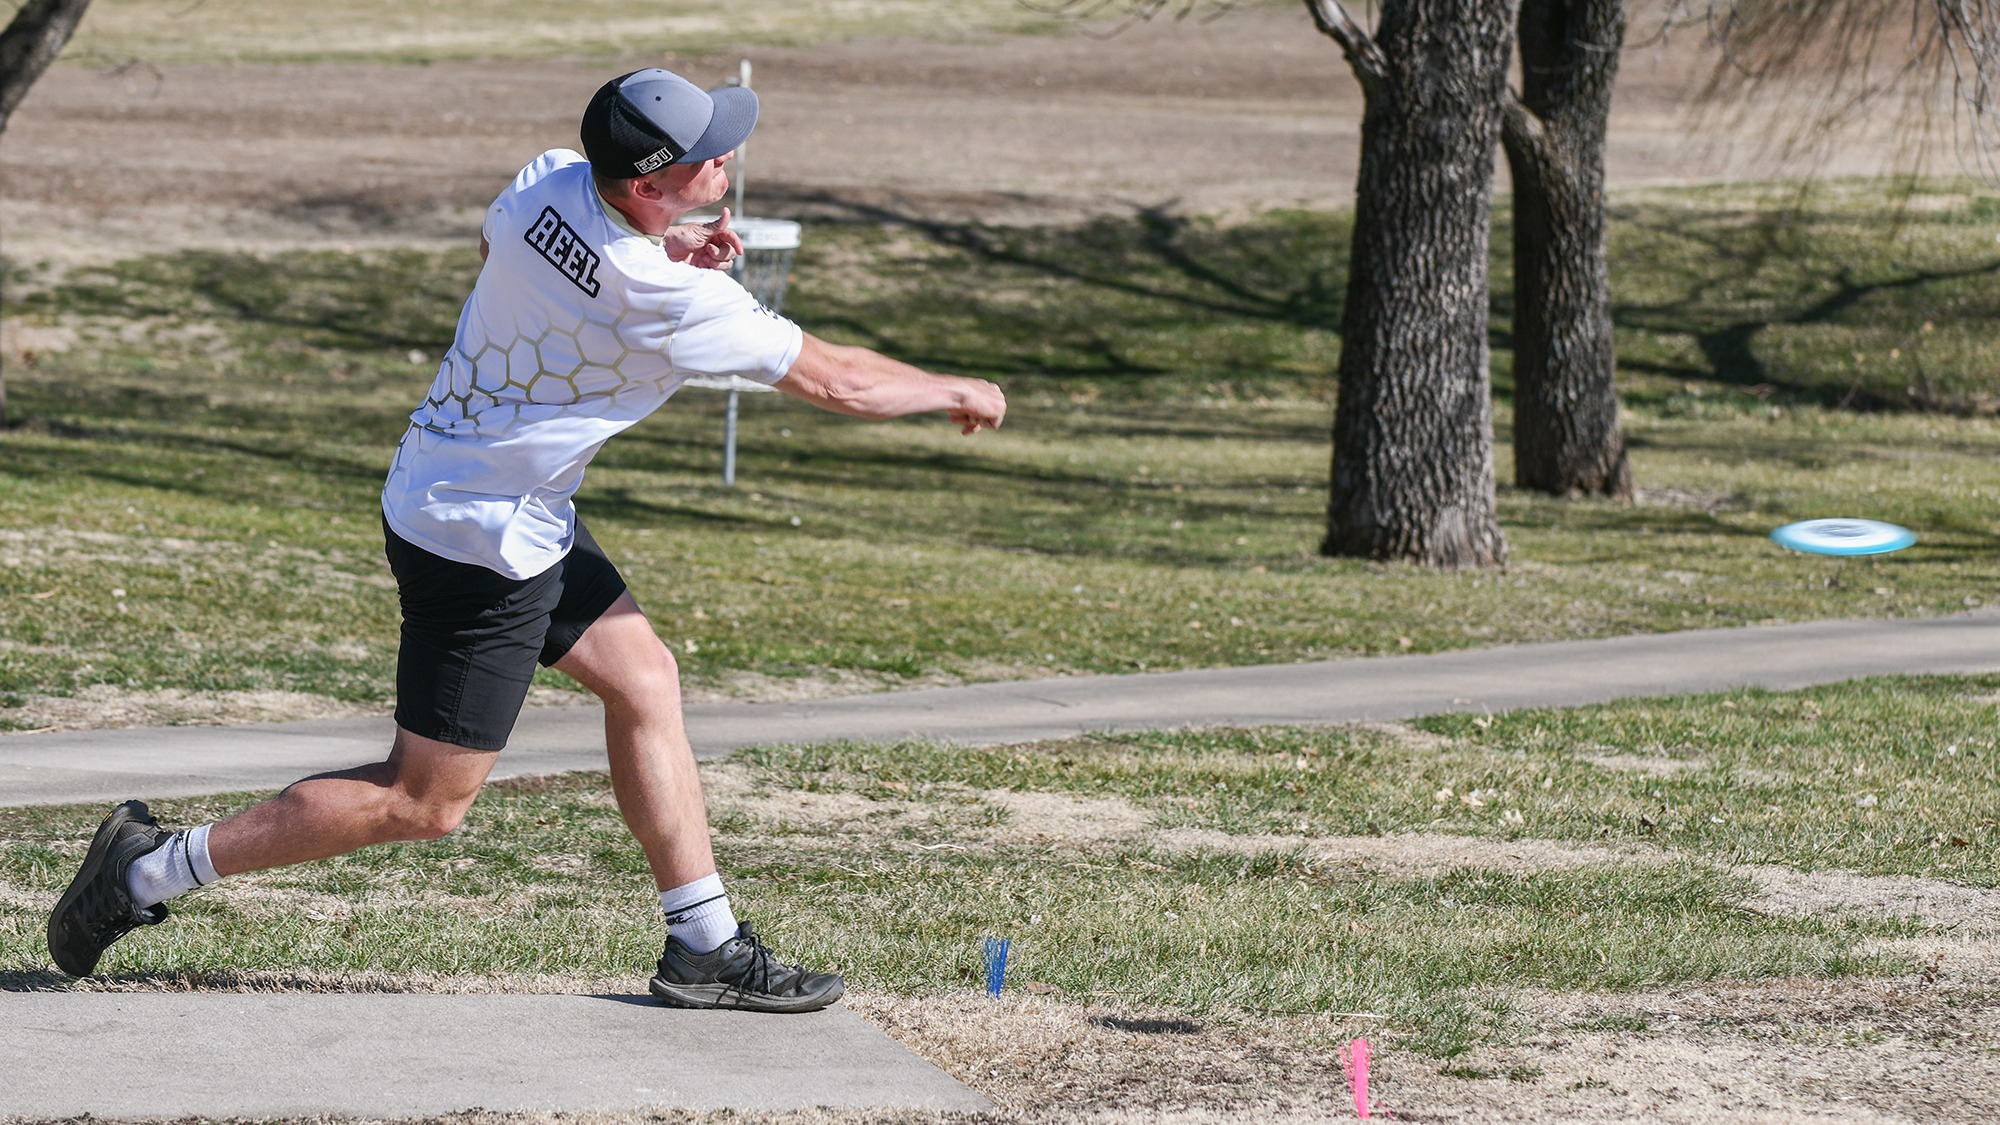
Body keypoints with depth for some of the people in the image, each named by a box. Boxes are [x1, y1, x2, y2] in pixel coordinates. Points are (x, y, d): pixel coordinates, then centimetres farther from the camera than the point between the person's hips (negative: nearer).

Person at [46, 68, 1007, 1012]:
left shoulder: (550, 181, -8)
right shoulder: (665, 303, -26)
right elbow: (831, 380, -14)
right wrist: (954, 393, 4)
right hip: (481, 544, -9)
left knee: (642, 679, 15)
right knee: (423, 803, 1)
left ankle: (703, 945, 20)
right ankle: (149, 870, 5)